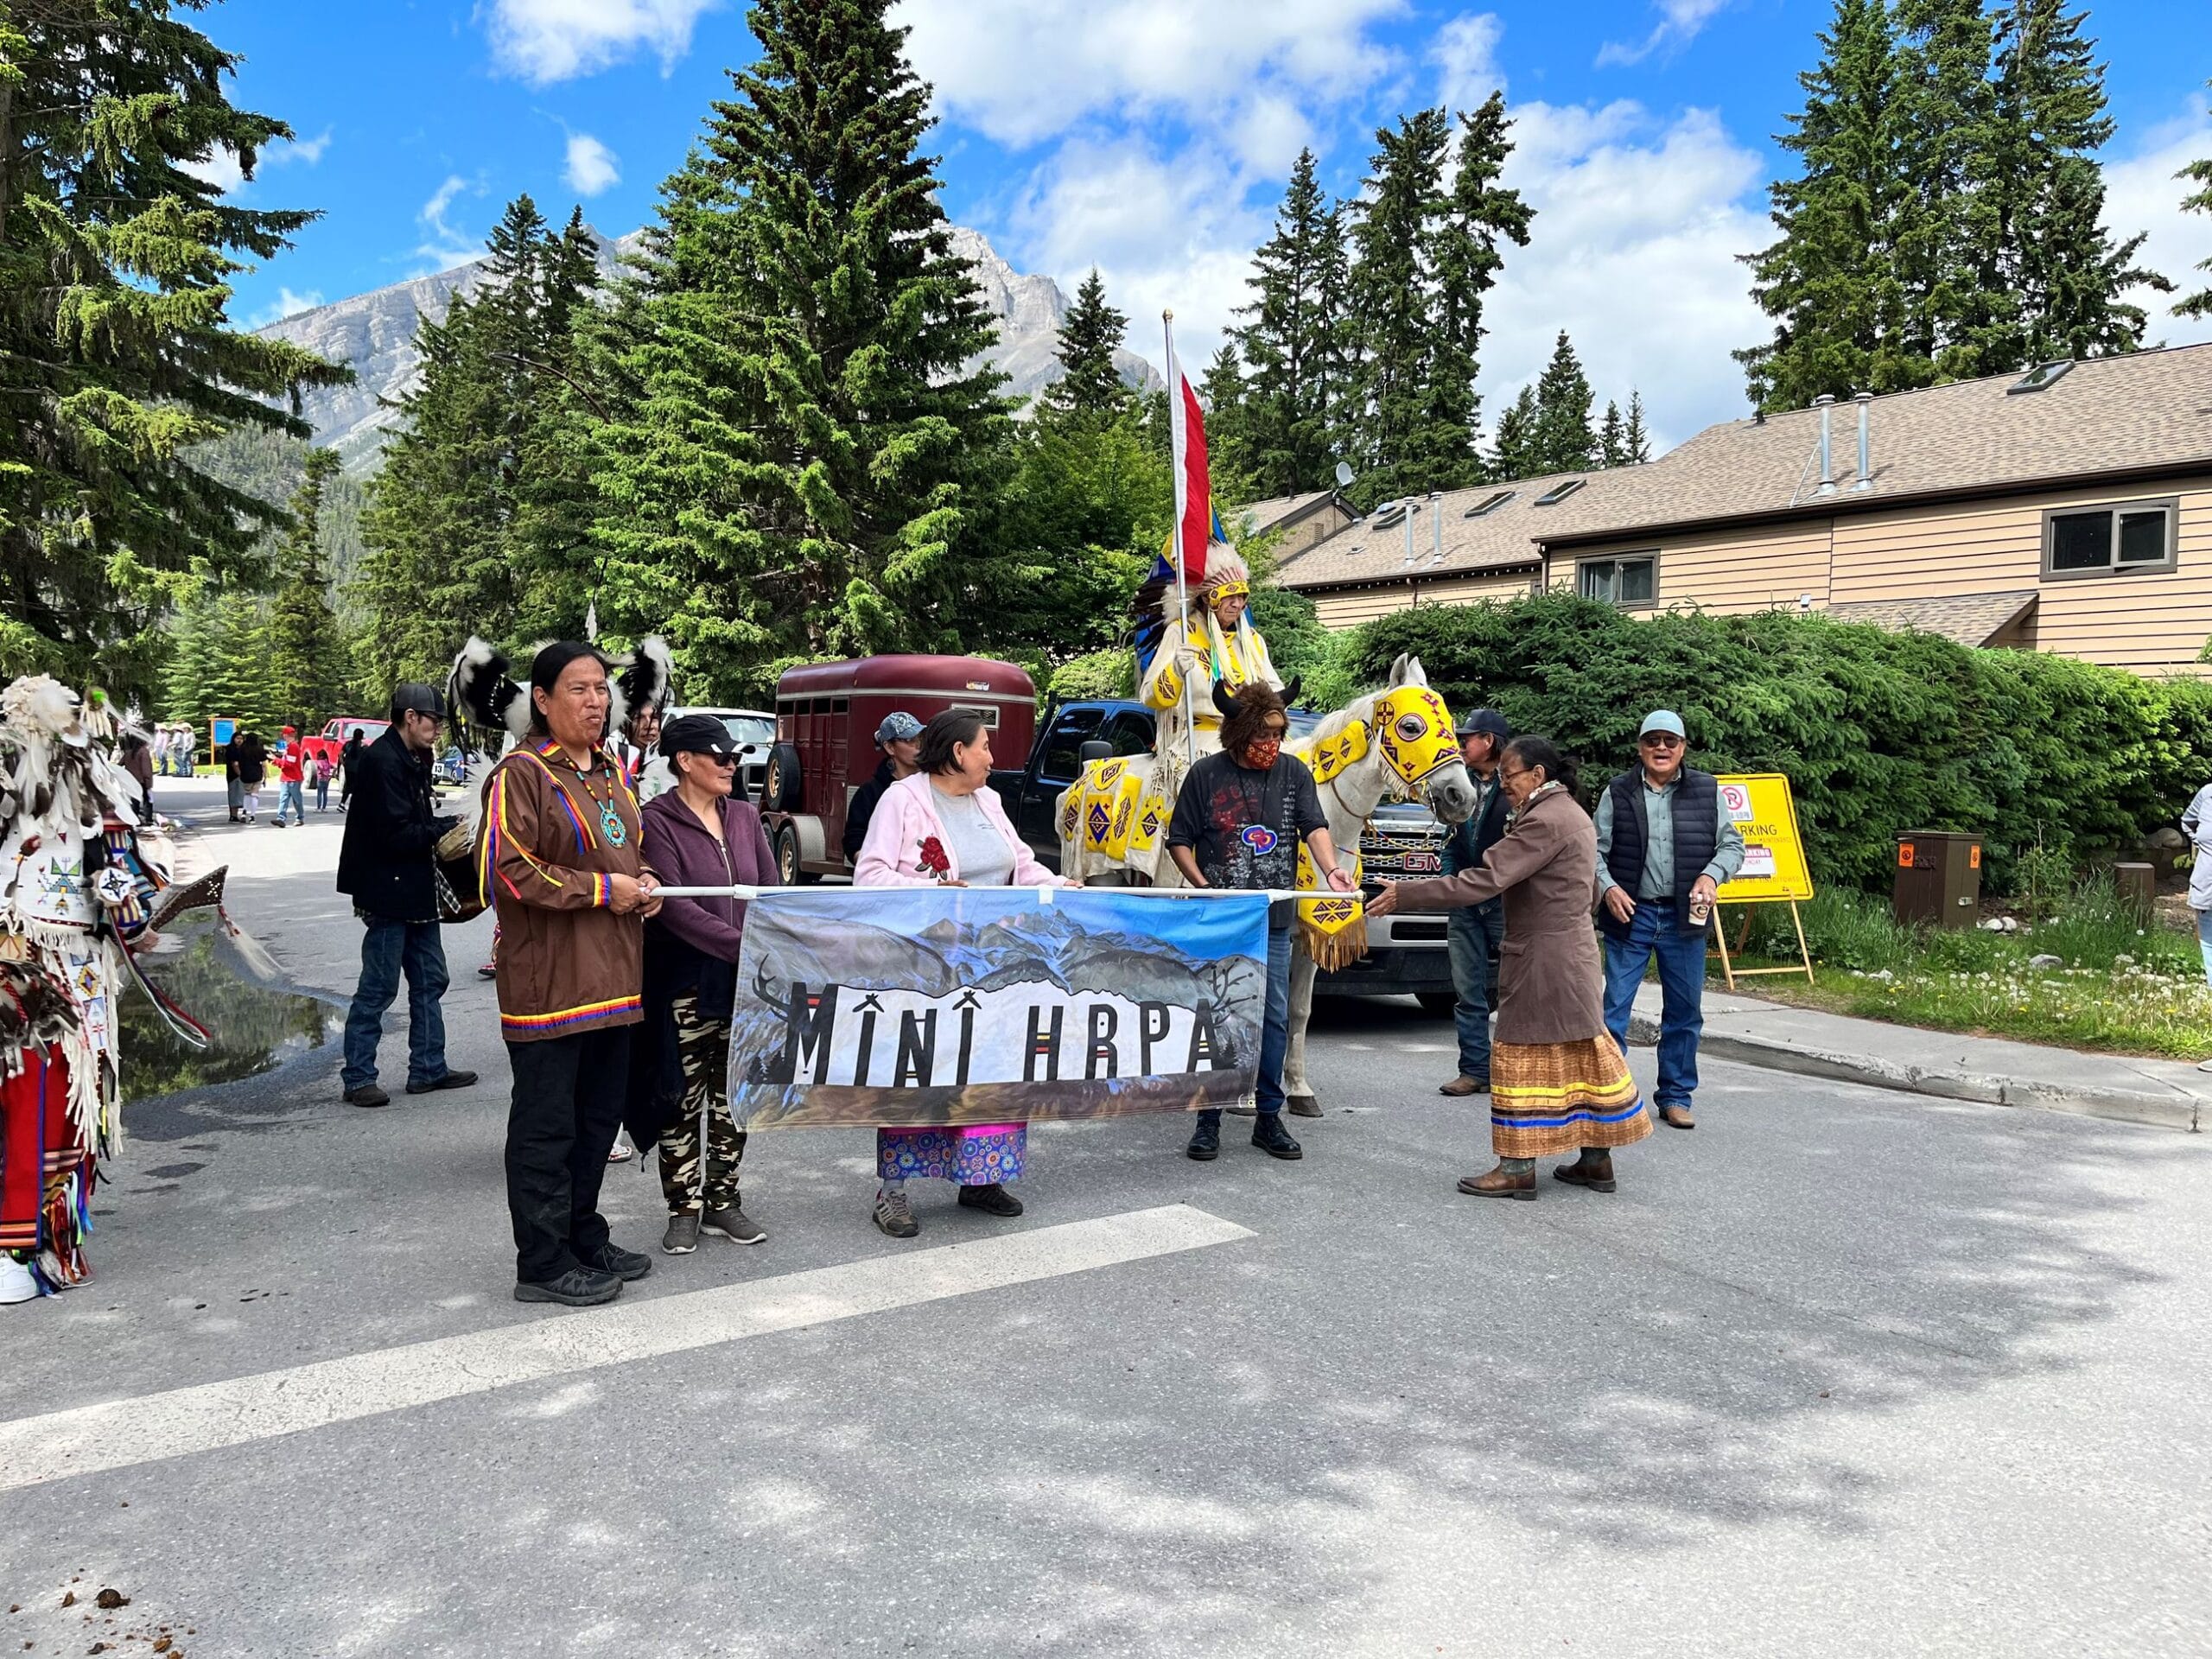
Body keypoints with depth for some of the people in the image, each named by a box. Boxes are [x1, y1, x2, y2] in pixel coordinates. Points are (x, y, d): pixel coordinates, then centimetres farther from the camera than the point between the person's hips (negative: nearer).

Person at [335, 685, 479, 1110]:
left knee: (429, 980, 14)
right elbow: (396, 834, -21)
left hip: (415, 891, 10)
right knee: (378, 988, -2)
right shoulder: (382, 761, -17)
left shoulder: (414, 761, 15)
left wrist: (446, 827, 0)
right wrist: (446, 830, -12)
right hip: (389, 892, -10)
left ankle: (428, 1068, 22)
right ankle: (358, 1078, 8)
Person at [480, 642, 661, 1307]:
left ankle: (583, 1239, 31)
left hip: (611, 977, 9)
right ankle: (543, 1263, 11)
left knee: (599, 1115, 17)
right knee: (546, 1125, 0)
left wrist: (642, 882, 6)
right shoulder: (522, 773, -11)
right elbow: (506, 870, -18)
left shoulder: (610, 771, 16)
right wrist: (601, 889, -16)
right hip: (549, 977, -9)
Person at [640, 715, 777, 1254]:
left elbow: (771, 893, 9)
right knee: (684, 1099, 3)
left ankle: (723, 1201, 22)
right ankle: (684, 1209, 15)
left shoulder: (745, 816, 10)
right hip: (684, 982, -5)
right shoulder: (657, 820, -9)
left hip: (743, 984, 5)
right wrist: (744, 945, -23)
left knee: (734, 1096, 10)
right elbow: (674, 906, -18)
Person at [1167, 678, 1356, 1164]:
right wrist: (1202, 885, -12)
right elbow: (1179, 841, 3)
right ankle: (1208, 1120, 12)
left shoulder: (1294, 773, 5)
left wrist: (1331, 870, -25)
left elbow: (1315, 827, -6)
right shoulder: (1206, 774, -2)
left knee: (1275, 1017, 6)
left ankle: (1269, 1118, 18)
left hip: (1274, 920, 2)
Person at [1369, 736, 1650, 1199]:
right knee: (1579, 1052, 13)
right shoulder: (1571, 814, 14)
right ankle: (1596, 1160, 21)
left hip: (1543, 961, -10)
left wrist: (1404, 895, -24)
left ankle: (1518, 1168, 4)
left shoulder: (1545, 821, -19)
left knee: (1526, 1056, -3)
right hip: (1573, 954, 10)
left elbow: (1482, 882, -25)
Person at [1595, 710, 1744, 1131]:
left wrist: (1711, 874, -11)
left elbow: (1732, 844, 8)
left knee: (1684, 1013, 10)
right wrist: (1608, 887, -14)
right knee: (1613, 1008, -3)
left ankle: (1675, 1097, 23)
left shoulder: (1706, 791, 5)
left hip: (1685, 918, 2)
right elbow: (1596, 849, 3)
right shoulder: (1617, 793, 2)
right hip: (1630, 913, -2)